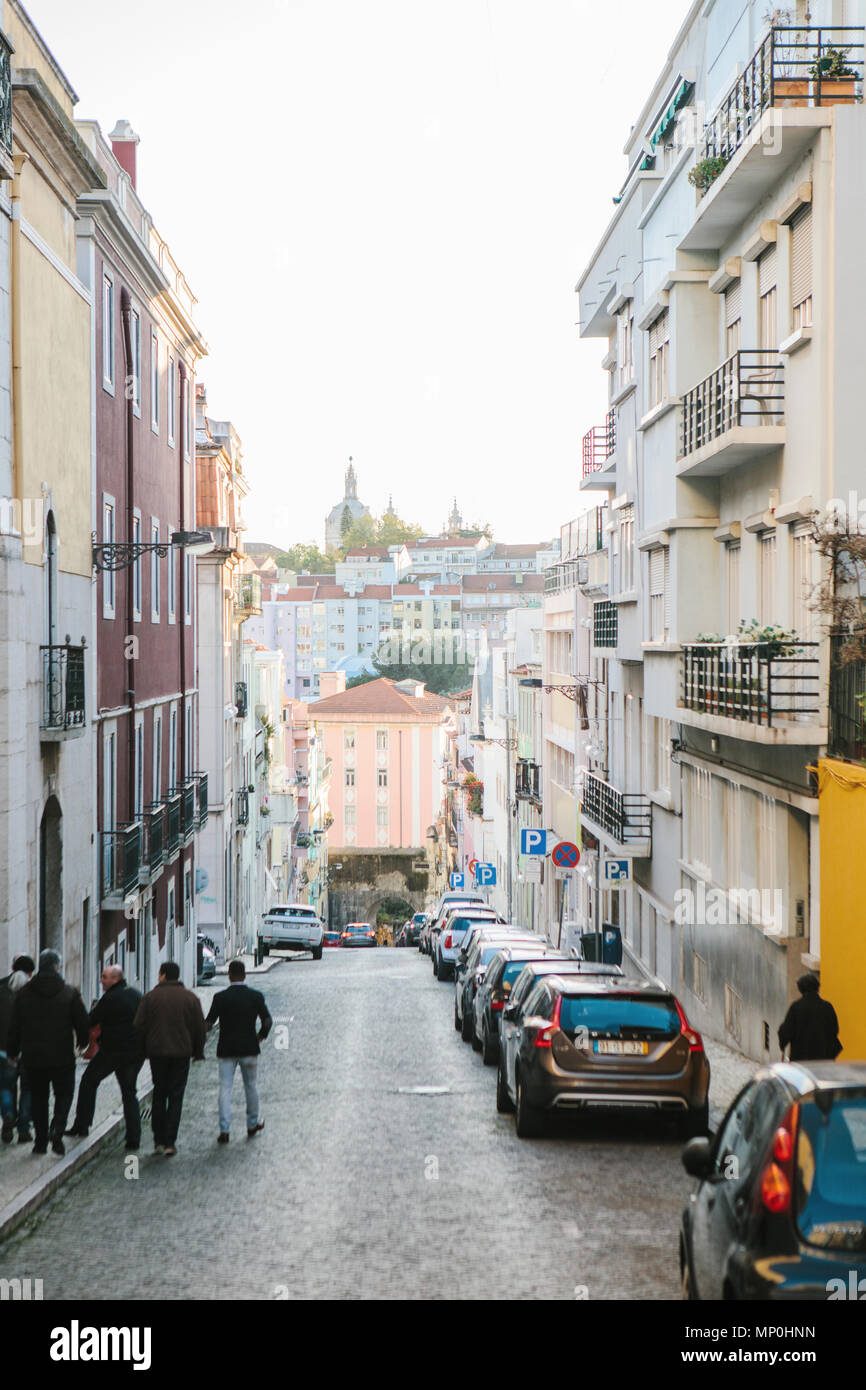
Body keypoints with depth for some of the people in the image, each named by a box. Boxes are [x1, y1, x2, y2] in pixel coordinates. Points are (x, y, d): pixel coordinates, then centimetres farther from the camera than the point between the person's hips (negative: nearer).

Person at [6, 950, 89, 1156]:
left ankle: (40, 1140, 11)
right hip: (62, 1057, -2)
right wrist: (83, 1043, 18)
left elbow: (14, 1026, 4)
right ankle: (57, 1129, -14)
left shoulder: (24, 992, 0)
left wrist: (13, 1052, 14)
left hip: (33, 1057, 2)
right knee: (64, 1094, 9)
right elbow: (82, 1023, 0)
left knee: (38, 1097, 13)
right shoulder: (69, 993, -5)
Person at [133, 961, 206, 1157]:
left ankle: (159, 1140, 11)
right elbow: (200, 1027, 0)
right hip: (181, 1052, 0)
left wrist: (143, 1050, 7)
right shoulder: (190, 997, 1)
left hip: (156, 1052, 0)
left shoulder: (150, 997, -2)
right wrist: (198, 1052, 10)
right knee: (176, 1096, 3)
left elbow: (138, 1026, -4)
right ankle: (170, 1142, -3)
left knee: (159, 1094, 12)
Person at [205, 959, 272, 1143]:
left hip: (227, 1049, -1)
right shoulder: (256, 996, -3)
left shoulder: (220, 997, -7)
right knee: (251, 1086, 17)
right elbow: (267, 1020, -6)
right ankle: (253, 1124, 28)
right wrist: (262, 1035, 12)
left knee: (225, 1088, 1)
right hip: (249, 1048, 1)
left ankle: (224, 1130, -7)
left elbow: (209, 1023, -10)